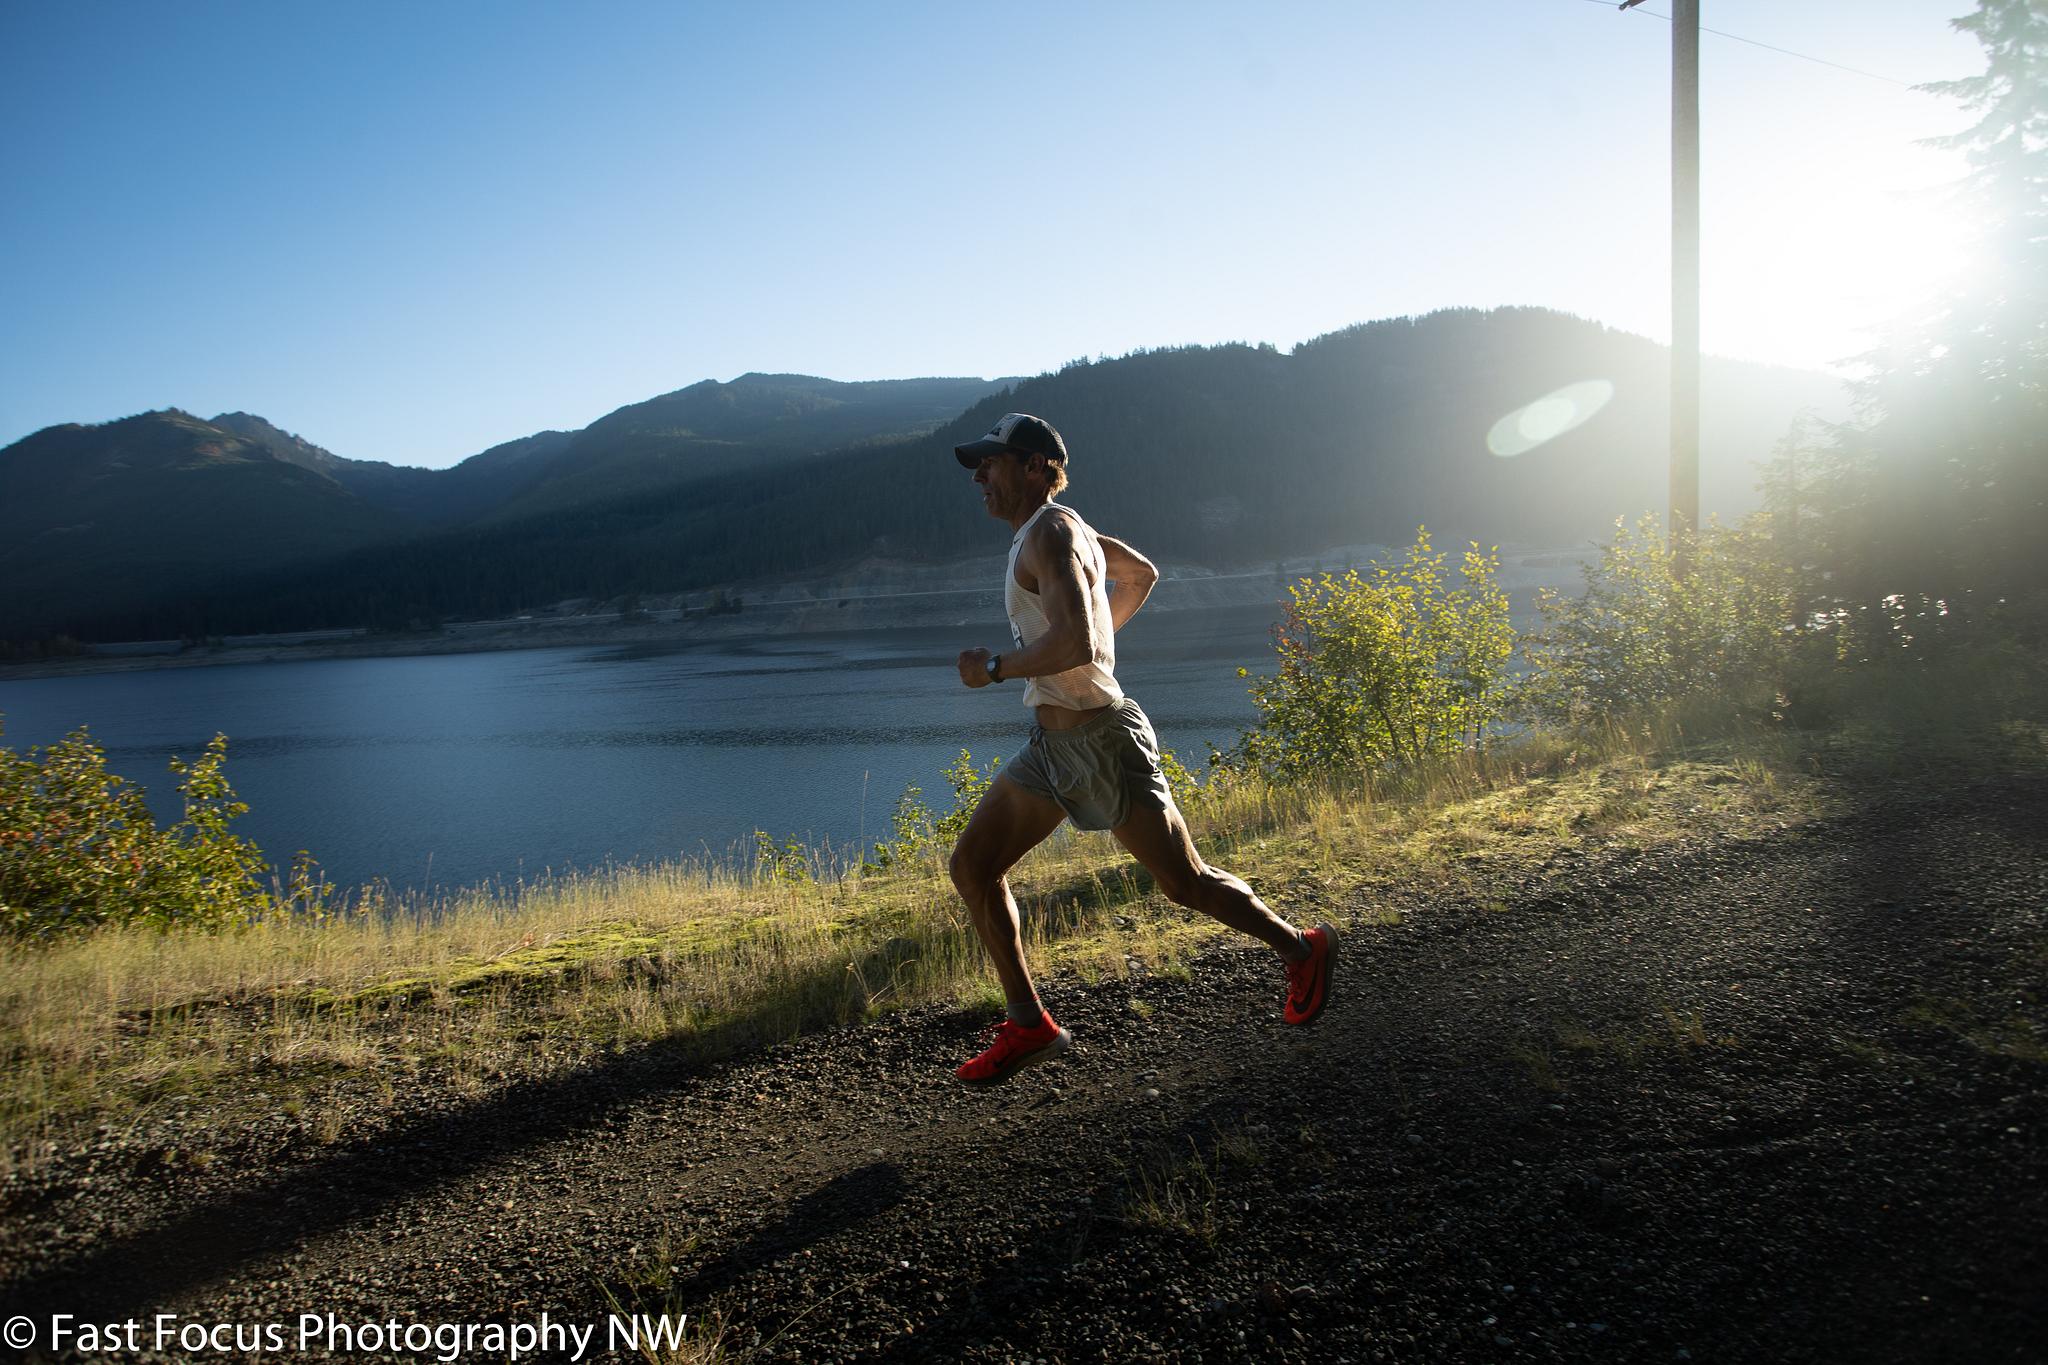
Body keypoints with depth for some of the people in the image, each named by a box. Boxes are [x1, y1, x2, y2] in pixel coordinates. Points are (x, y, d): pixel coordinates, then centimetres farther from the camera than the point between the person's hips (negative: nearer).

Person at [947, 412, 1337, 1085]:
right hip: (1053, 744, 10)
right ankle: (1029, 1025, 10)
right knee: (972, 866, 4)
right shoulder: (1055, 526, 12)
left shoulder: (1049, 533, -18)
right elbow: (1140, 573, 27)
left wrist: (995, 668, -18)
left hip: (1100, 739, -10)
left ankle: (1301, 950, 27)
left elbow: (1074, 643, -32)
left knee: (1184, 882, 4)